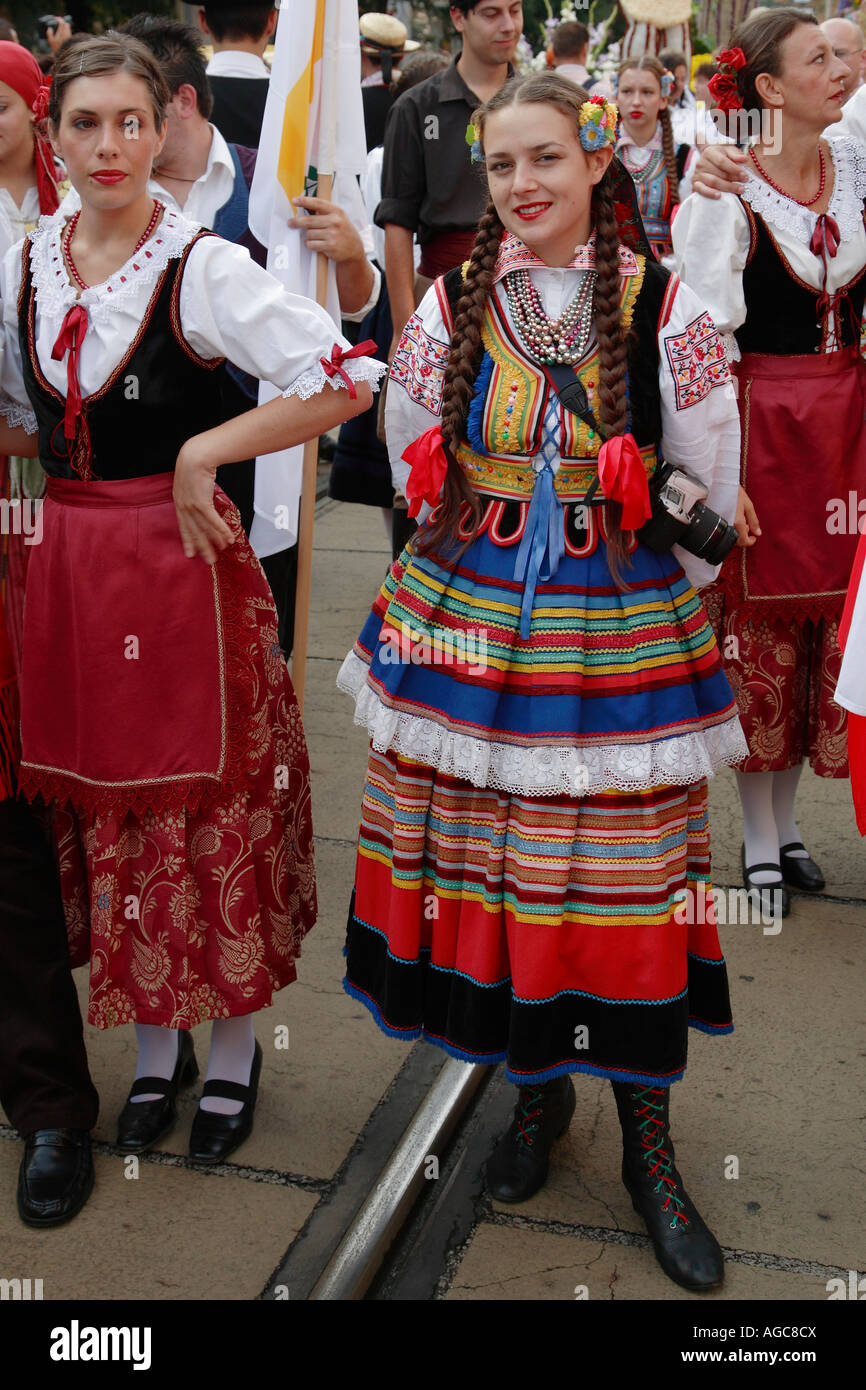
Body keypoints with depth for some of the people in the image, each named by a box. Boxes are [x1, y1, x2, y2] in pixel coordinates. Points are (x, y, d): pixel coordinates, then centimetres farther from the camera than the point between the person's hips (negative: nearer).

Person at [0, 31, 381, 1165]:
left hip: (183, 561, -5)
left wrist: (203, 450, -17)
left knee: (213, 812, 2)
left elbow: (347, 381, -19)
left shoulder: (202, 267, -10)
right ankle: (154, 1048, 30)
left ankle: (233, 1052, 23)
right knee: (105, 808, 12)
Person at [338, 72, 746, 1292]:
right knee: (493, 863, 8)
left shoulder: (664, 310, -5)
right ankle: (537, 1088, 32)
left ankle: (649, 1142, 20)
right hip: (470, 619, 3)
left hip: (622, 629, -2)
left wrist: (641, 598, 7)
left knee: (628, 881, 2)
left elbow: (710, 495, 2)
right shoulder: (454, 304, 3)